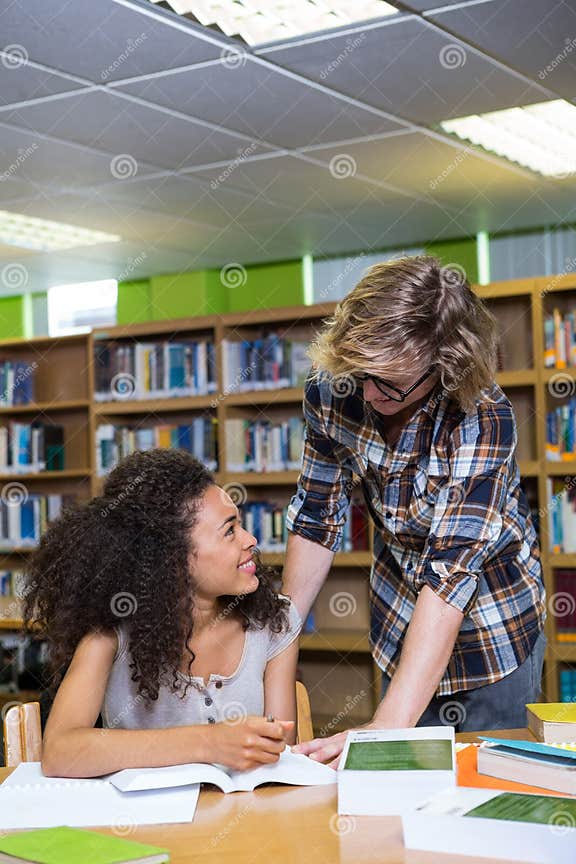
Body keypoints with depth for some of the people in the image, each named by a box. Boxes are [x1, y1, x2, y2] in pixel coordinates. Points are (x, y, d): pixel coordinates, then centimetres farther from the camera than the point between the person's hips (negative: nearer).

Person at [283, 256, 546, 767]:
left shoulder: (483, 419, -31)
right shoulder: (331, 390, -18)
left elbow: (450, 574, -38)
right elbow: (317, 518, -5)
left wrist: (386, 729, -45)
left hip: (490, 632, -3)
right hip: (400, 626, 4)